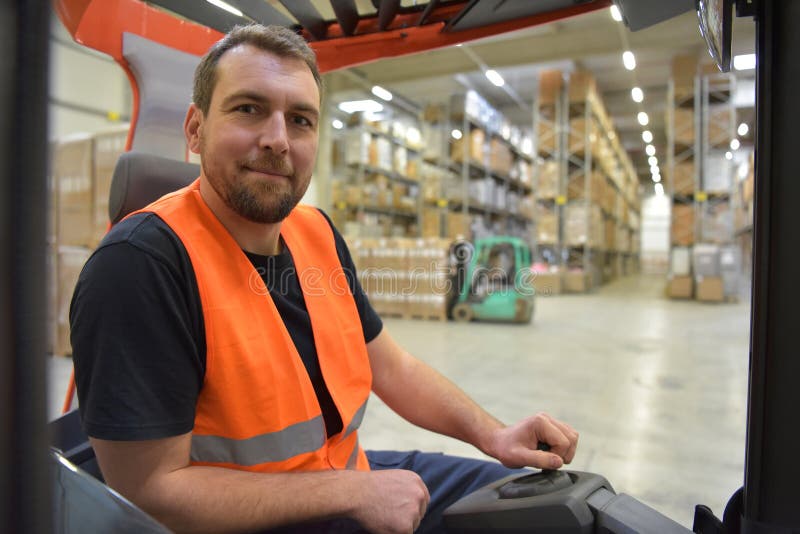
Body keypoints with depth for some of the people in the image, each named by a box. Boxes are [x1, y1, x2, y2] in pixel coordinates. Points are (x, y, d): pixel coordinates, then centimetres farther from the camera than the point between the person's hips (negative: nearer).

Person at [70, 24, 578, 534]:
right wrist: (353, 492, -20)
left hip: (353, 477, 7)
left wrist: (491, 433, -4)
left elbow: (390, 367, 6)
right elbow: (151, 489, -22)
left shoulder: (316, 231, -2)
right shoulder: (140, 261, -23)